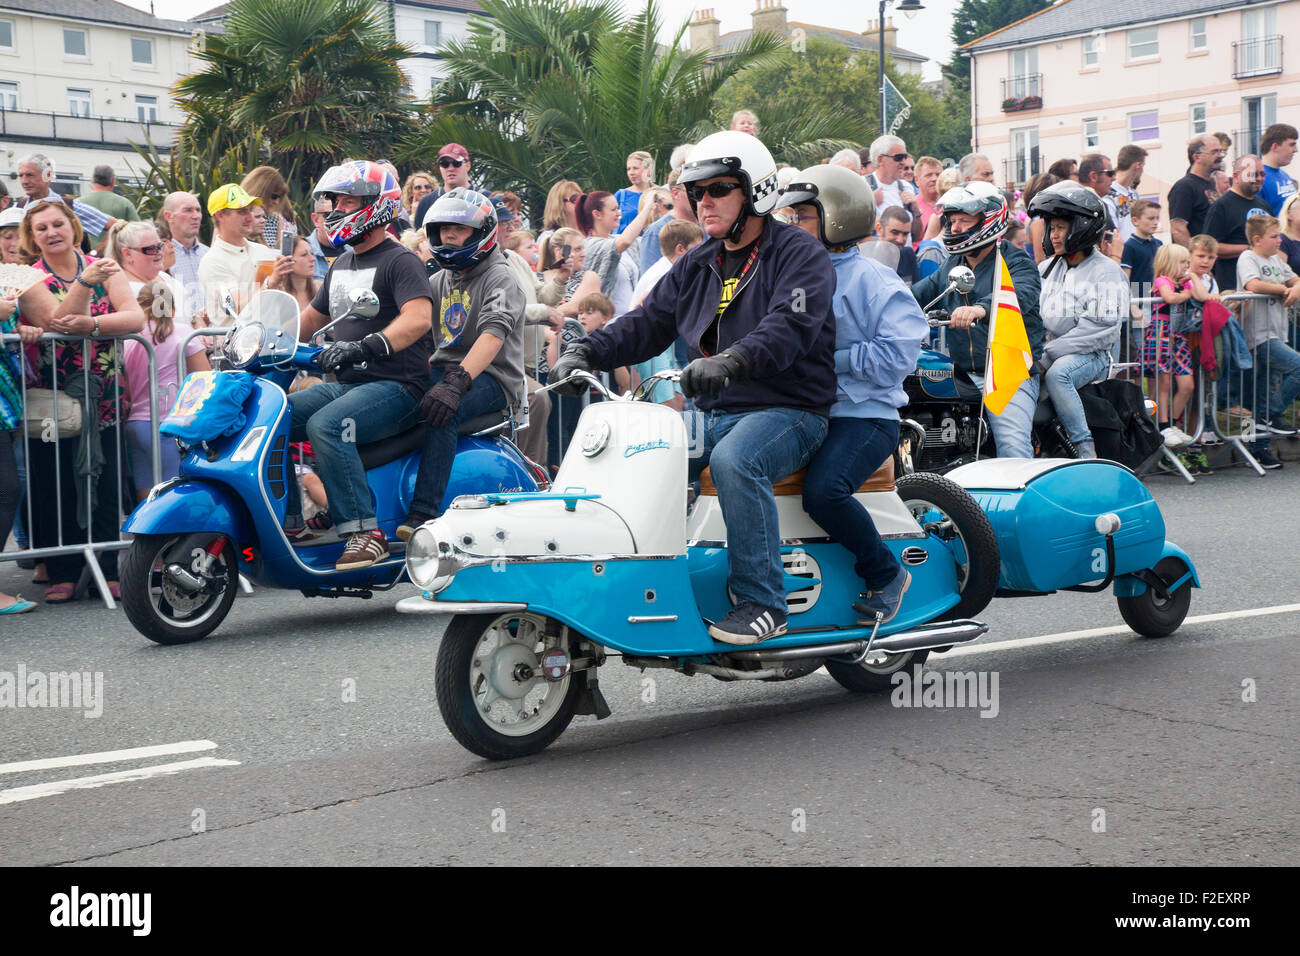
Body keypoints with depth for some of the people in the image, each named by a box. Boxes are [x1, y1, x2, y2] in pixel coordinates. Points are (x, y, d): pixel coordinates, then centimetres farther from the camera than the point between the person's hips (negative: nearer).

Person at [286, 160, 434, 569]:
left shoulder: (400, 260, -6)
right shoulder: (341, 265, 21)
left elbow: (419, 318, -24)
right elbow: (310, 319, 30)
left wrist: (366, 346, -38)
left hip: (394, 386, -9)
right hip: (344, 384, 9)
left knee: (325, 425, -33)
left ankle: (365, 532, -30)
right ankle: (289, 523, 0)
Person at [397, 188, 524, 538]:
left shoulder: (501, 279, -6)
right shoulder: (440, 281, 20)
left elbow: (493, 335, -23)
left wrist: (457, 381, -38)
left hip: (492, 377, -7)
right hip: (443, 368, 7)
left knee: (441, 413, -36)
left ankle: (423, 516, -39)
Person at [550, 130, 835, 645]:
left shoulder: (800, 254, -5)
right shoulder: (696, 266, 19)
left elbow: (791, 326, -23)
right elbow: (646, 322, 15)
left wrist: (730, 362, -41)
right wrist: (584, 353, -4)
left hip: (787, 408, -7)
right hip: (713, 411, 7)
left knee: (734, 460, -36)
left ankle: (761, 602, -28)